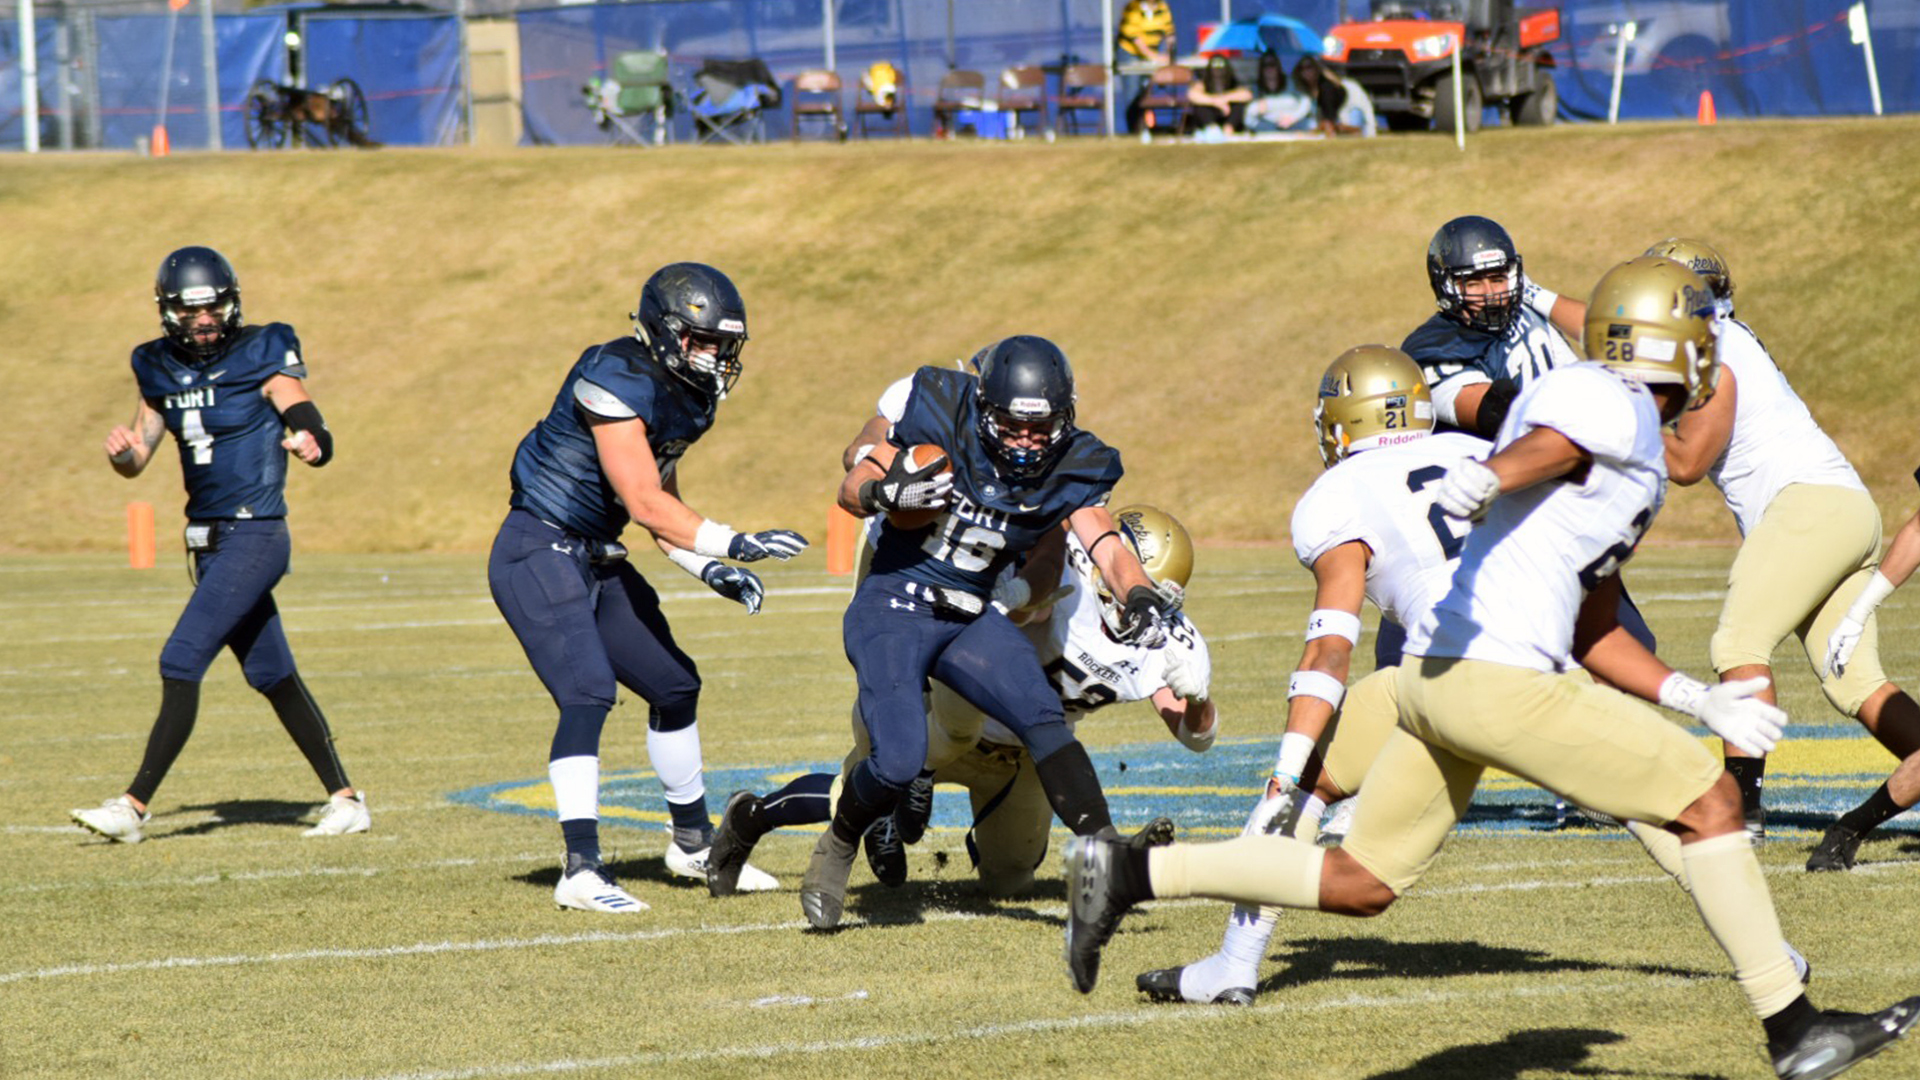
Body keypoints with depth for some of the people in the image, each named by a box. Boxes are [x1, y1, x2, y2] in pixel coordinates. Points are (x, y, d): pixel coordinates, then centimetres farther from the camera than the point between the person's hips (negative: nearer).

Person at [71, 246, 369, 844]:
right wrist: (122, 451, -12)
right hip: (207, 543, 8)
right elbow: (136, 462, 12)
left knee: (181, 662, -13)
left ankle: (135, 805, -10)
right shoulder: (162, 369, 9)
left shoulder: (262, 358, -9)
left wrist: (309, 443, -41)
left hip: (255, 537, -8)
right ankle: (345, 798, 19)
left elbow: (318, 436, -17)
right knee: (271, 674, 12)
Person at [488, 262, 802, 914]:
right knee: (588, 694, -23)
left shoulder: (686, 398, 8)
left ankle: (693, 843, 32)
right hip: (538, 552, -10)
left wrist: (708, 570, 4)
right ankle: (581, 871, -26)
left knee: (675, 685, 15)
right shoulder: (615, 383, -21)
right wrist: (734, 545, -27)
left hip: (595, 560, 10)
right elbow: (644, 504, -25)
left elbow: (663, 504, 18)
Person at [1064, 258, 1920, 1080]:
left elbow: (1590, 633, 29)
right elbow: (1534, 452, -28)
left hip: (1432, 674, 10)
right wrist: (1482, 480, -49)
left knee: (1358, 884, 16)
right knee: (1709, 802, -4)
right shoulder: (1610, 408, -4)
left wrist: (1698, 700, 26)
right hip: (1495, 678, -10)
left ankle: (1127, 873, 12)